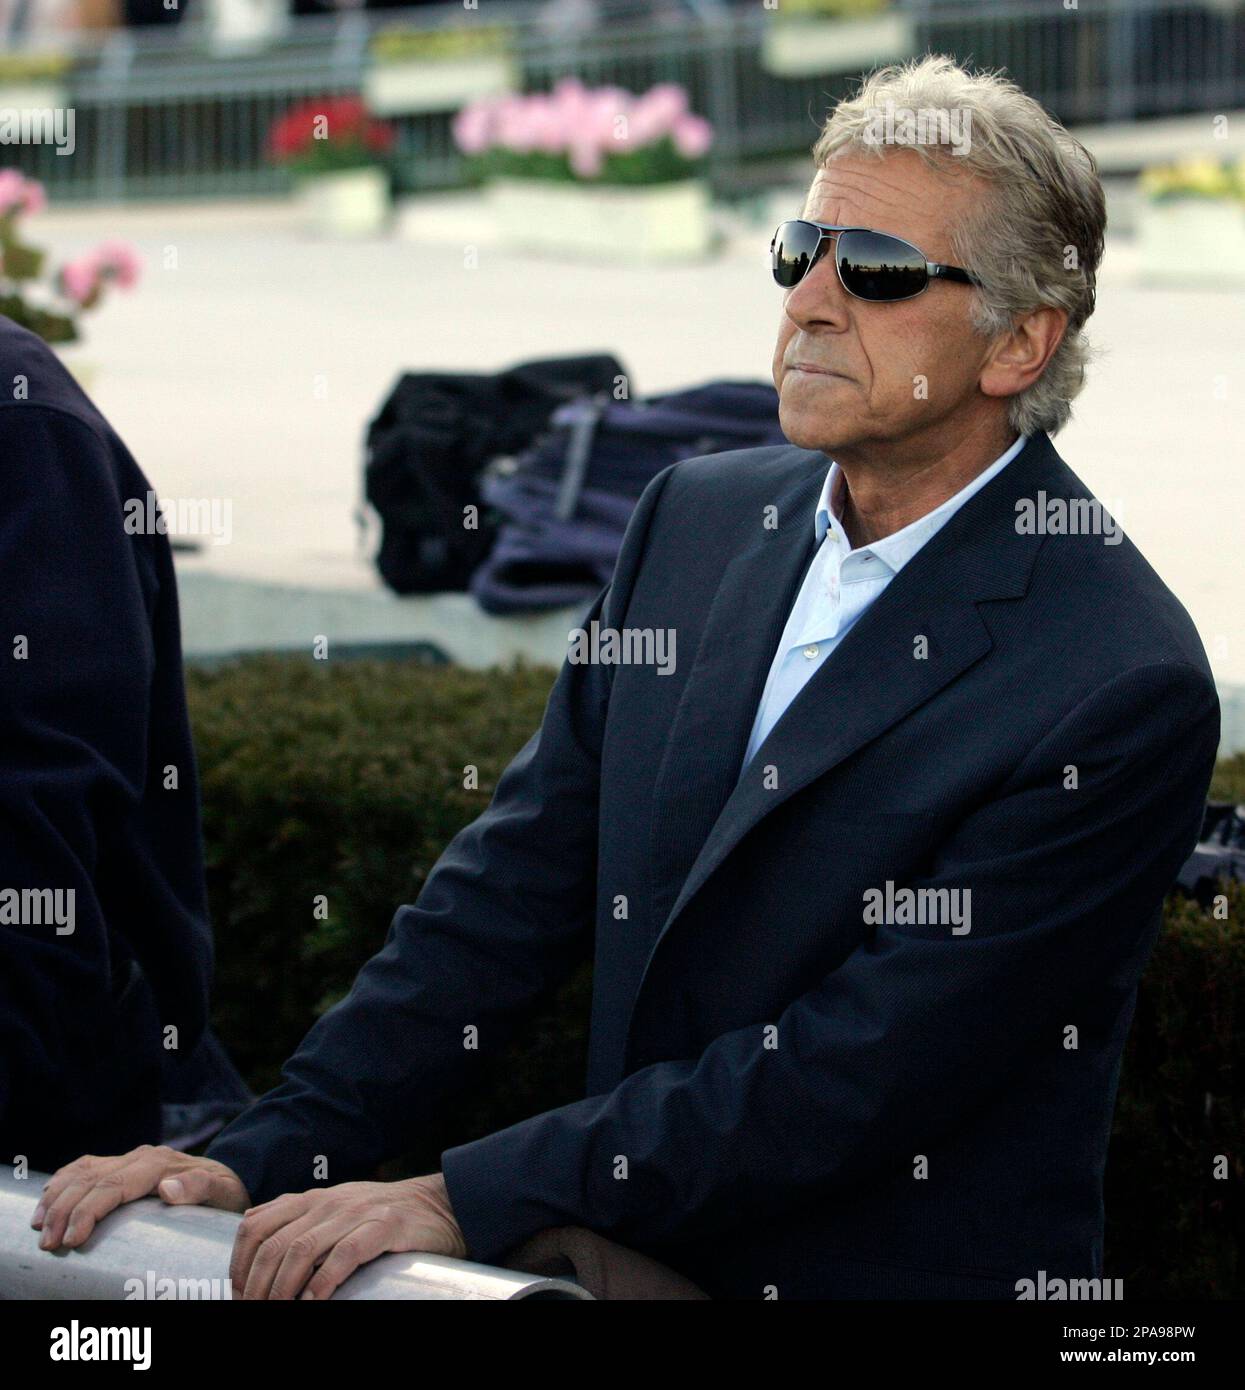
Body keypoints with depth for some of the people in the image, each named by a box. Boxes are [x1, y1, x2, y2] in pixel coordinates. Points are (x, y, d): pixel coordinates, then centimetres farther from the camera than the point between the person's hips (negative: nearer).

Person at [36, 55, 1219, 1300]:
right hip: (626, 1270, 5)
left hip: (901, 1282, -5)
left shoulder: (1123, 690, -16)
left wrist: (465, 1202, -21)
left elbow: (862, 1068, -20)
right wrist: (265, 1158, -2)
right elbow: (518, 883, 7)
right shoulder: (695, 520, 6)